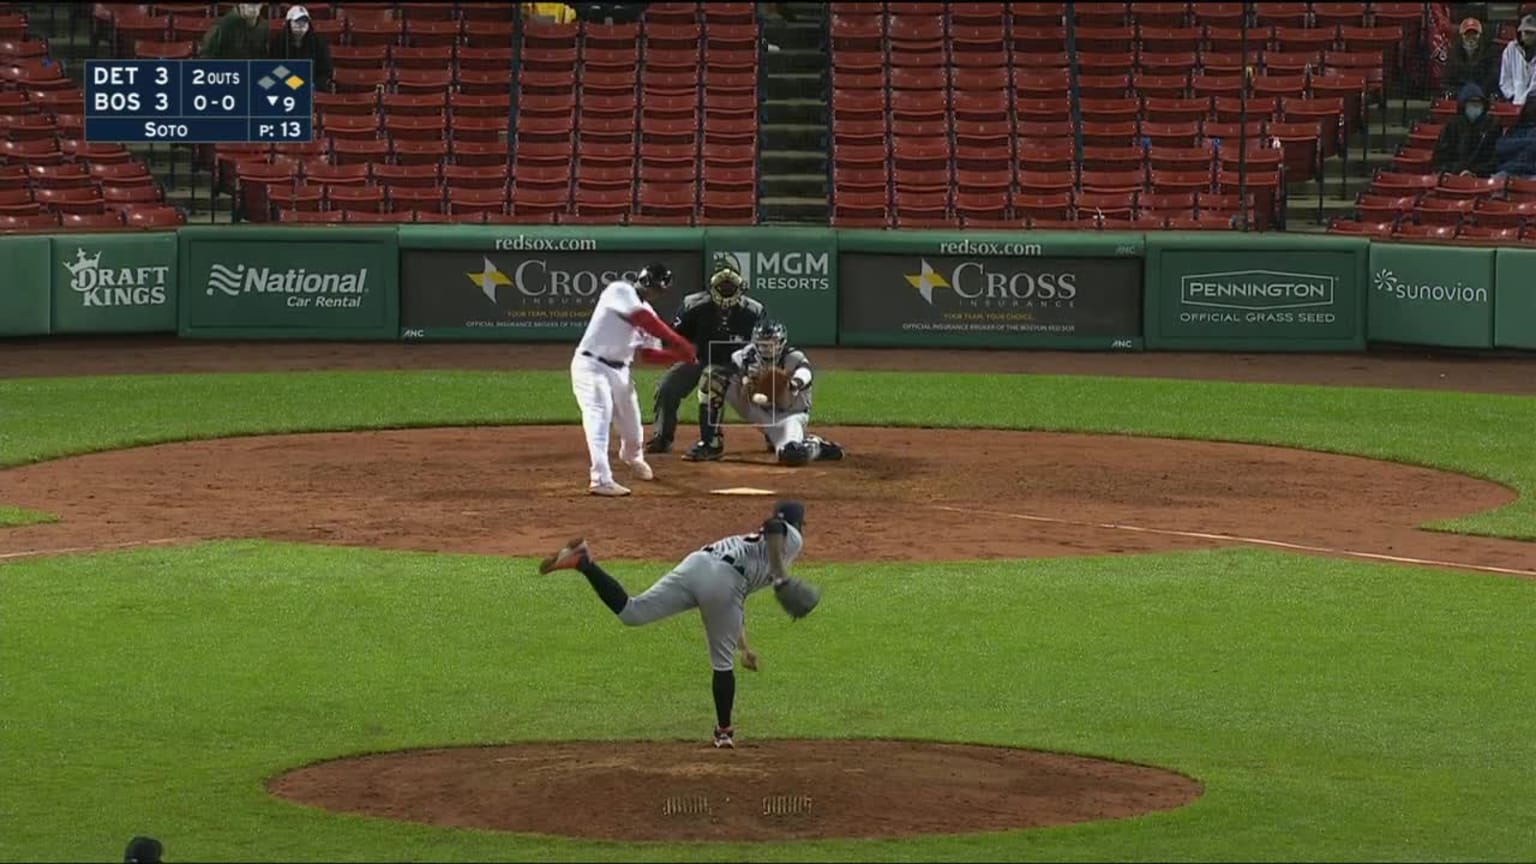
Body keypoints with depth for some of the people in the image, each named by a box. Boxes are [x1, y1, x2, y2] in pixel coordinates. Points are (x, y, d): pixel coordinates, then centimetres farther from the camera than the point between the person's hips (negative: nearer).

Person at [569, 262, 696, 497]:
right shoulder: (620, 291, -12)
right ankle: (601, 479, -33)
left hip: (620, 371, 8)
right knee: (599, 416, -24)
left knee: (632, 425, 15)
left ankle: (632, 456, 50)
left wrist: (679, 355, -3)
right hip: (592, 365, -8)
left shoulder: (647, 311, 12)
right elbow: (644, 320, -26)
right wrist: (678, 342, -27)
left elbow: (648, 353, 13)